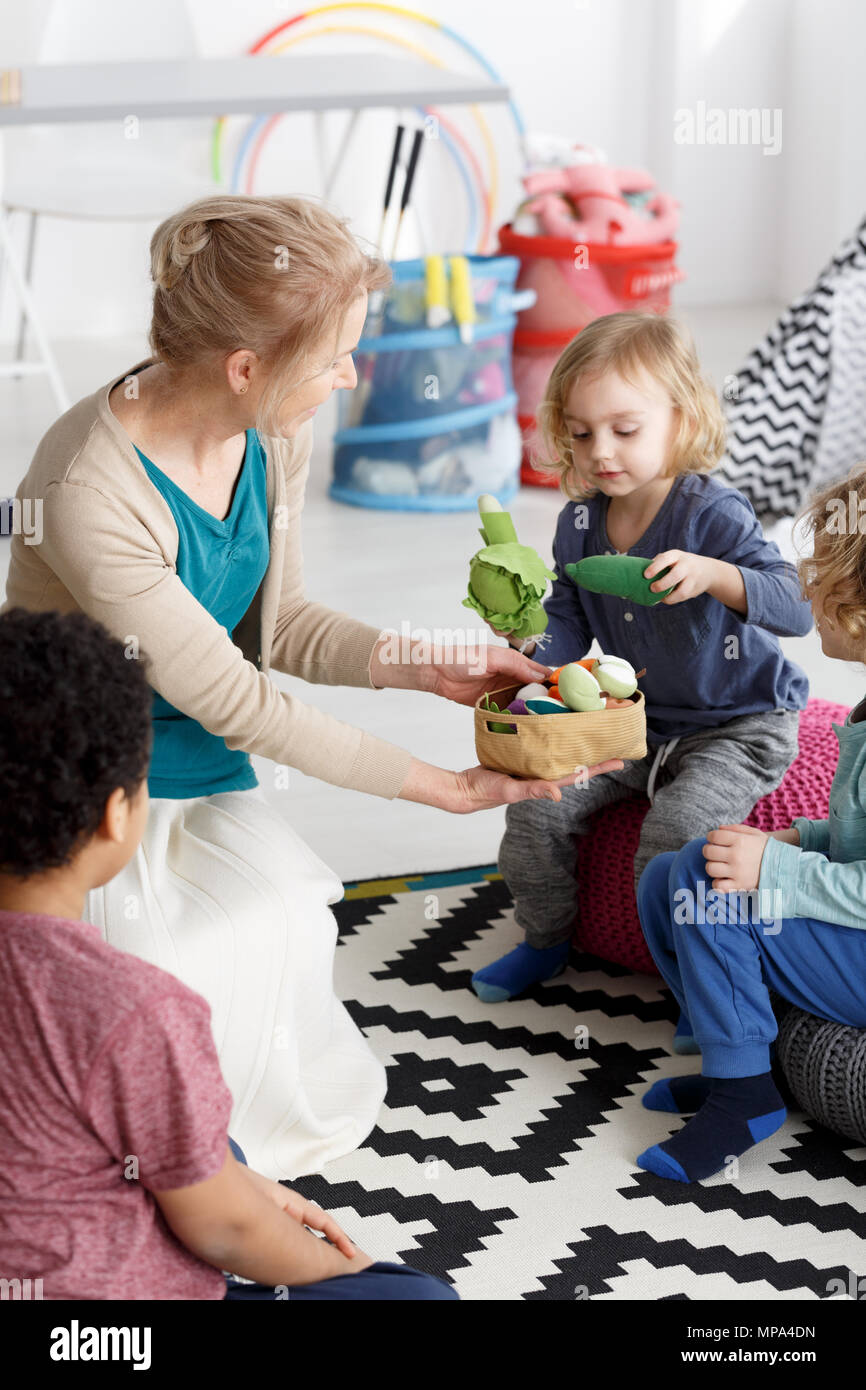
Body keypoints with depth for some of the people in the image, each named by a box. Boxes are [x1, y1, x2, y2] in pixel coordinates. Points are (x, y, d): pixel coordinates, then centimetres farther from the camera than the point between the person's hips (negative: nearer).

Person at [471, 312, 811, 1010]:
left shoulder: (712, 514, -21)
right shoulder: (579, 524, -2)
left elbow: (796, 607, -31)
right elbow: (569, 637, 1)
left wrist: (711, 574, -48)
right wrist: (530, 632, -23)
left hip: (740, 727, -6)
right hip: (637, 721, 6)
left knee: (672, 836, -26)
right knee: (538, 806, -4)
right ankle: (547, 938, 23)